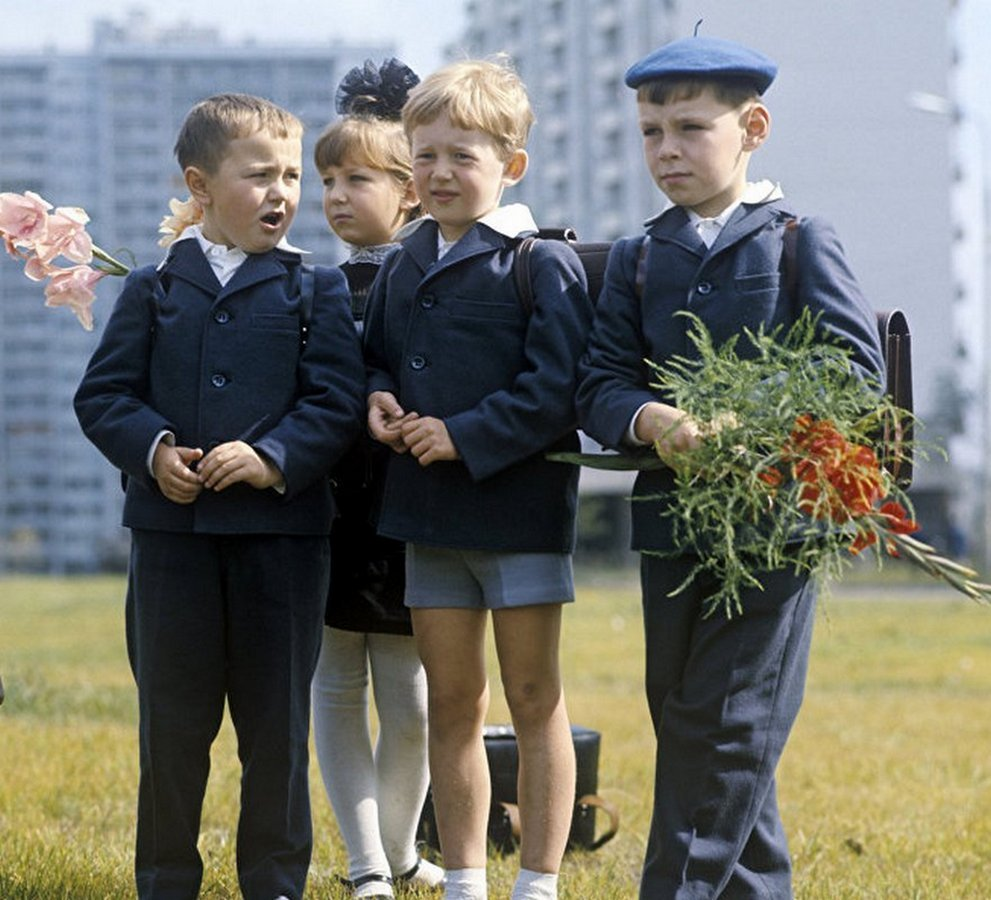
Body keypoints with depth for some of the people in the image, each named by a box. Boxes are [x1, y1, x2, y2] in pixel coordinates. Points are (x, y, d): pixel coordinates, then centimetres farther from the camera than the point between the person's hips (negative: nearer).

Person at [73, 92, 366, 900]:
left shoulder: (316, 292, 4)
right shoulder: (154, 290, 7)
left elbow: (338, 400, -5)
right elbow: (103, 394, 5)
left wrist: (274, 458, -19)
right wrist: (153, 447, -13)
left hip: (283, 528, -1)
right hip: (171, 530, 1)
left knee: (277, 721, 5)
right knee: (171, 720, 7)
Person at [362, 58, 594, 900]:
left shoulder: (544, 264, -11)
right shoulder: (403, 266, 10)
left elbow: (559, 389, -16)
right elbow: (379, 352, 23)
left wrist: (466, 435, -19)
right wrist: (379, 397, 1)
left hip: (519, 506, -6)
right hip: (428, 512, 6)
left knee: (535, 702, 3)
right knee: (451, 706, 11)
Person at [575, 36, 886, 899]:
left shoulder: (801, 242, 1)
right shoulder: (636, 259, 13)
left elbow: (856, 372, -7)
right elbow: (600, 383, 4)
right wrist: (650, 420, -19)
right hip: (670, 514, 5)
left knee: (727, 724, -8)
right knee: (685, 719, 8)